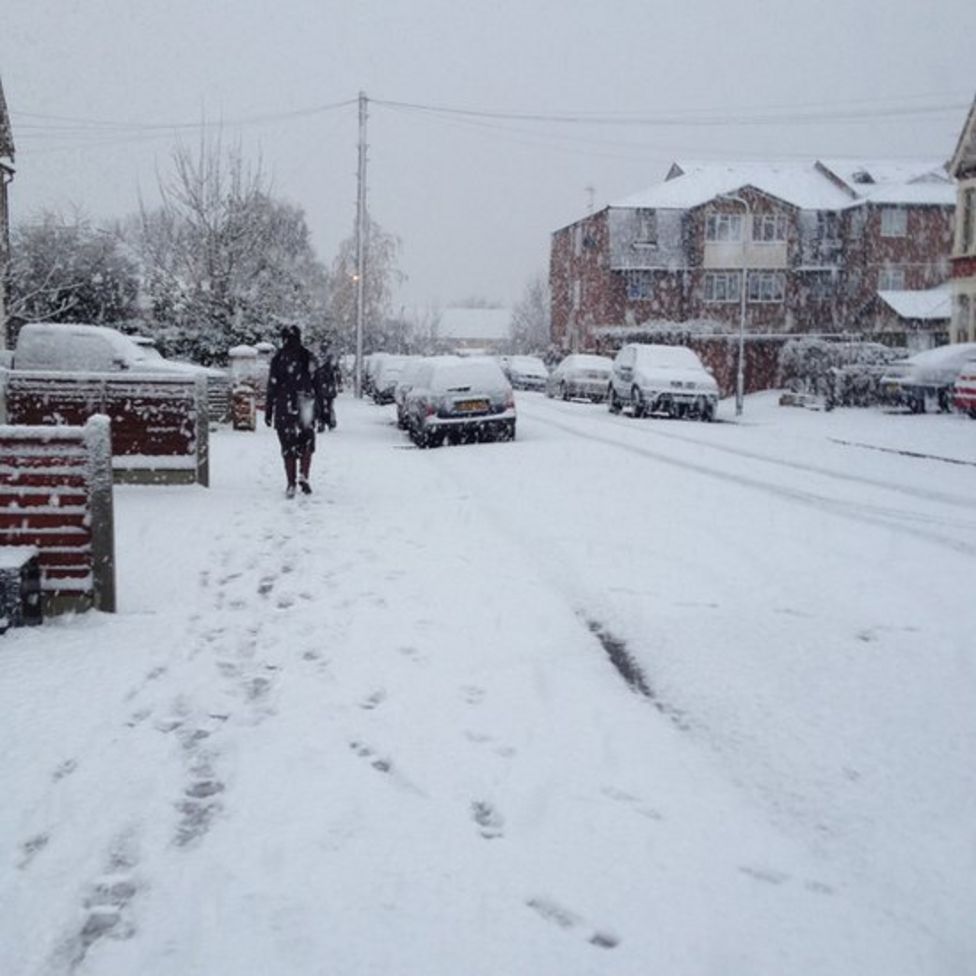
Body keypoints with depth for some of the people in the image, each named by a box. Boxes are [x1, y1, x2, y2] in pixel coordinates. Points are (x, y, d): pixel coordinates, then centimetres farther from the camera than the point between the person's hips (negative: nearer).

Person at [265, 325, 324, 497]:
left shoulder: (278, 359, -2)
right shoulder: (309, 358, 3)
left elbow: (272, 387, -3)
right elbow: (318, 385, 3)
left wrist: (268, 411, 2)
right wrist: (321, 411, 9)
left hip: (284, 409, -1)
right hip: (305, 407, 1)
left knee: (288, 446, 6)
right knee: (306, 443, 15)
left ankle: (291, 484, 2)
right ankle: (303, 475, -4)